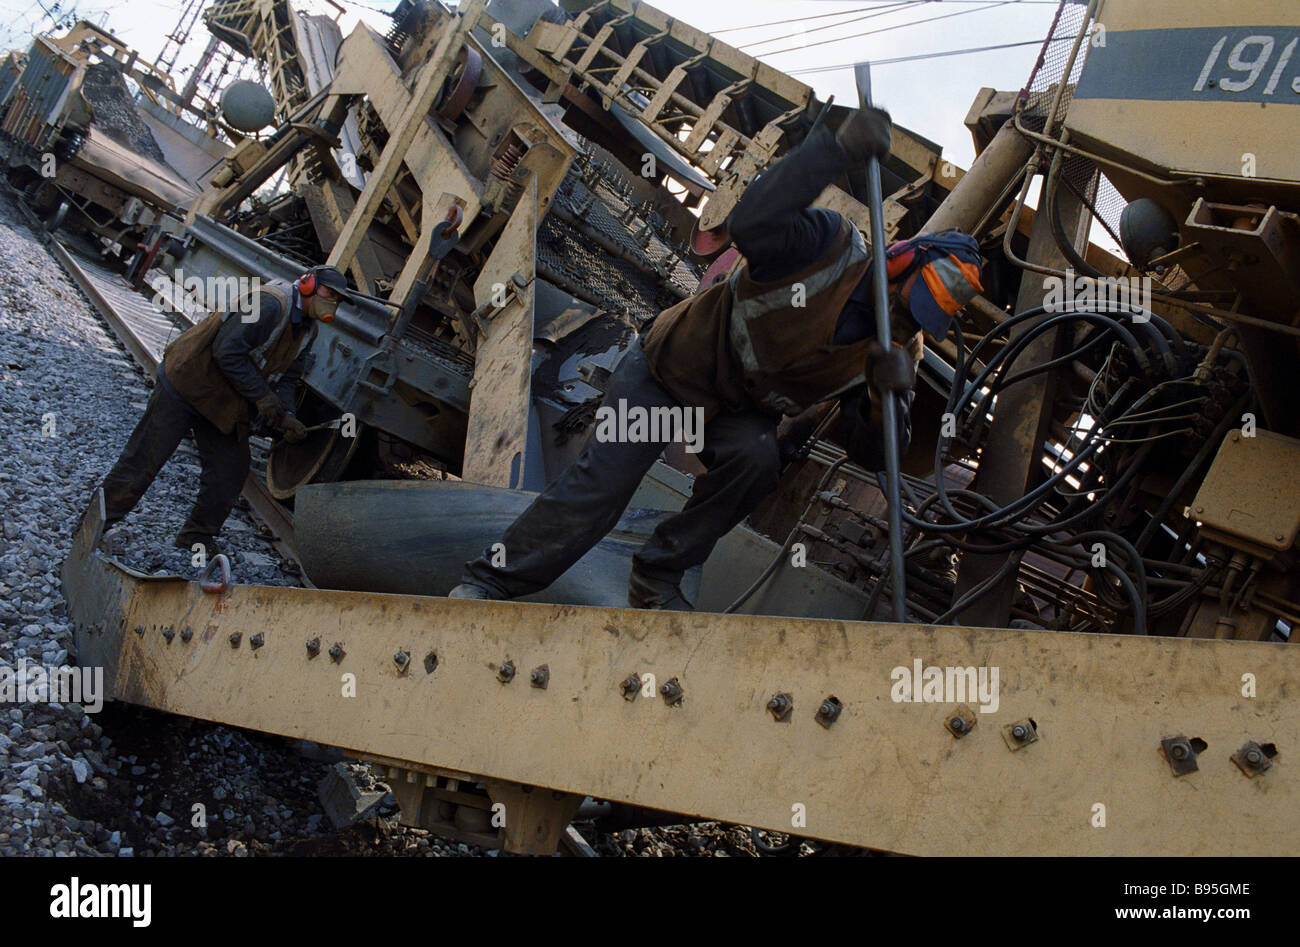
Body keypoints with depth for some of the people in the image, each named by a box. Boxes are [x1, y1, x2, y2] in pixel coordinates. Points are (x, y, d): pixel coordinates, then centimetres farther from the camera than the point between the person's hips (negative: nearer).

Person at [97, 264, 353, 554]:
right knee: (145, 457, -2)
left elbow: (287, 378, 8)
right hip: (186, 382, -8)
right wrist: (262, 397, -23)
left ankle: (197, 536, 21)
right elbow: (227, 352, -27)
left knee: (230, 471, 5)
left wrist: (285, 416, -10)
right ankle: (99, 521, 11)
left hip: (226, 405, 9)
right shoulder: (271, 303, -24)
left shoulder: (306, 331, 5)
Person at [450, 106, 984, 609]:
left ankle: (656, 580, -11)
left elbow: (873, 454, -13)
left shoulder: (898, 353, -7)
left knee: (756, 460, -30)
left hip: (740, 411, 4)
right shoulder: (832, 247, -23)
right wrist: (838, 149, -49)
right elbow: (751, 224, -42)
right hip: (672, 367, -4)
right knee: (600, 486, -13)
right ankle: (493, 580, 5)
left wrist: (886, 399, -35)